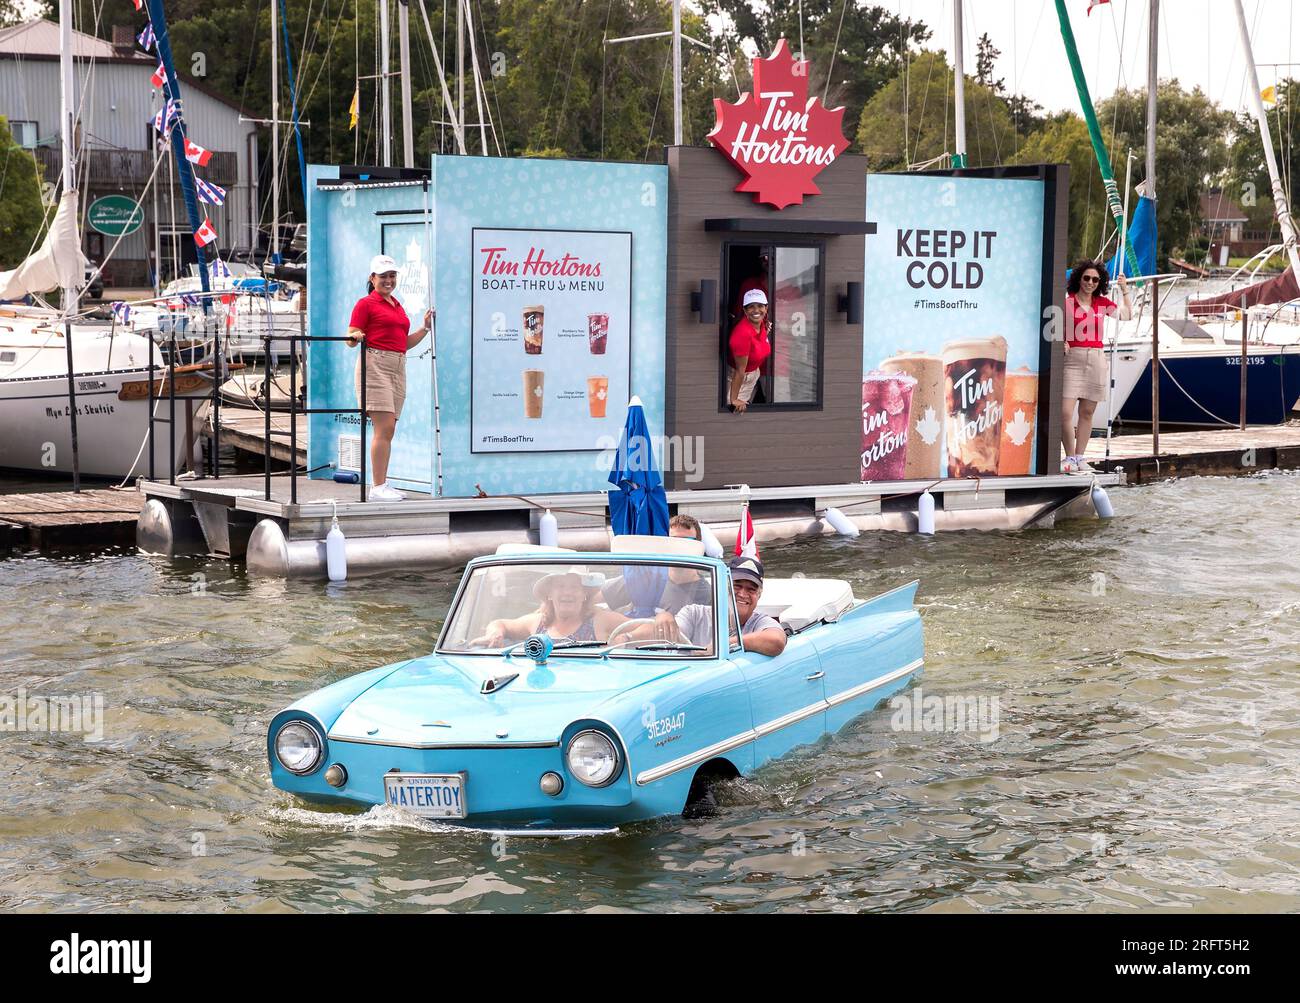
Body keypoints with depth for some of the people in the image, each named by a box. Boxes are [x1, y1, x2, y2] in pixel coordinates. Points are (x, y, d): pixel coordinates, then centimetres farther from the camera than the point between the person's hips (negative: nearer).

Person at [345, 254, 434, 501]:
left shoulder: (398, 306, 22)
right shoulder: (366, 303, 0)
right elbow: (351, 339, -4)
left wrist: (426, 327, 18)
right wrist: (356, 336, -26)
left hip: (398, 367, 8)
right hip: (375, 365, -8)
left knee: (389, 430, 7)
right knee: (384, 428, -15)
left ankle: (383, 486, 10)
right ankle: (378, 488, -15)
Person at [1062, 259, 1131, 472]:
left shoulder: (1102, 303, 11)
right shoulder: (1067, 302, -2)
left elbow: (1127, 315, 13)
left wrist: (1125, 291, 7)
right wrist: (1061, 342, -15)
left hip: (1096, 358, 4)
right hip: (1072, 358, -4)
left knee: (1087, 411, 7)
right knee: (1065, 412, -13)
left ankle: (1079, 458, 15)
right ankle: (1070, 457, -2)